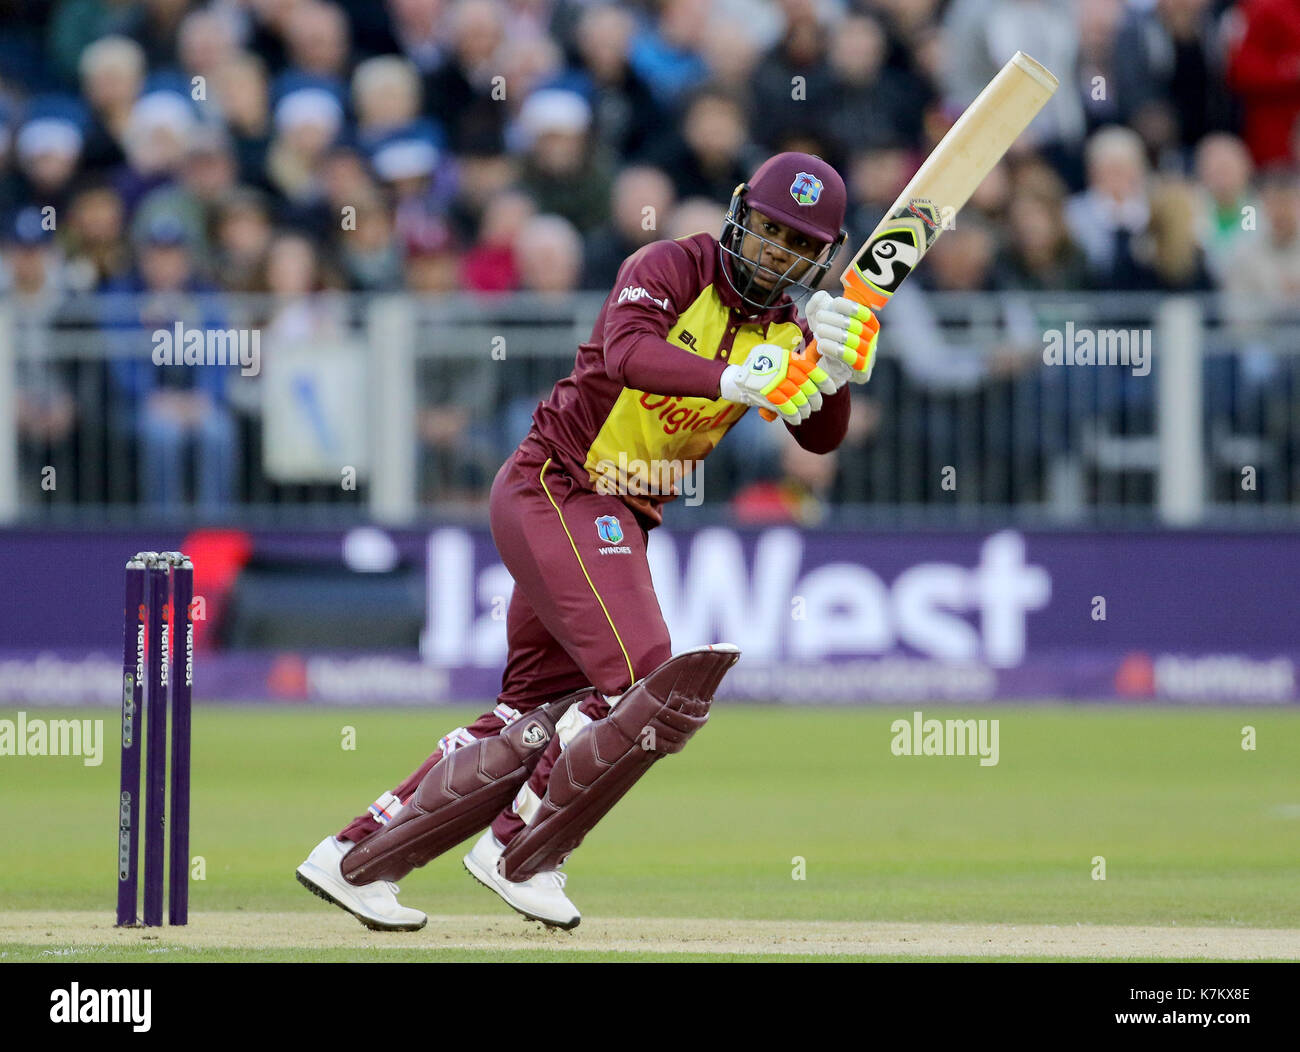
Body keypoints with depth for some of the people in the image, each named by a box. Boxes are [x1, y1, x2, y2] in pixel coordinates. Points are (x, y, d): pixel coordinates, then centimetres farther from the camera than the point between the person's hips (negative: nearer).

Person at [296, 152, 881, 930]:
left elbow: (822, 437, -3)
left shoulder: (788, 328, 7)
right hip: (557, 491, -8)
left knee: (540, 717, 11)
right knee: (646, 683, -19)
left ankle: (356, 859, 17)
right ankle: (519, 857, -4)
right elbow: (629, 353, -32)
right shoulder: (673, 268, -13)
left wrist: (834, 369, -24)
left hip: (621, 522, 8)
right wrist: (730, 381, -47)